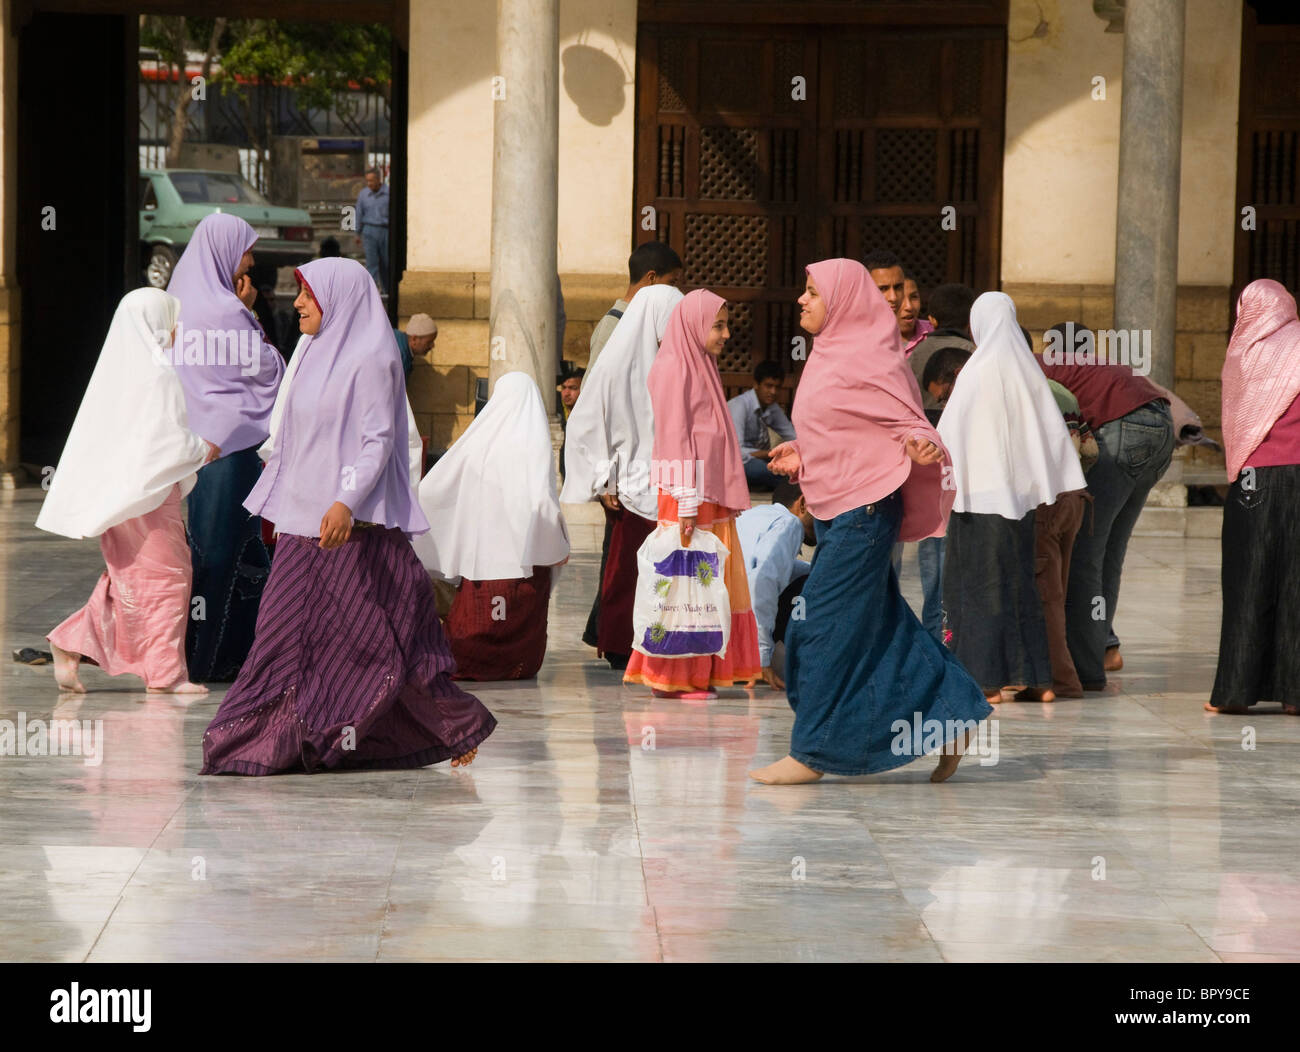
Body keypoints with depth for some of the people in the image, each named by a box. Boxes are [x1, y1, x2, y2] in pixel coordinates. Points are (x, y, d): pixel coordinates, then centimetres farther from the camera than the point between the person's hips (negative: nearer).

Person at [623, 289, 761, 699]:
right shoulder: (673, 369, -11)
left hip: (711, 493, 9)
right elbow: (675, 439, -16)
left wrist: (720, 497, 16)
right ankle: (671, 678, -3)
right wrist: (687, 503, -20)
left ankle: (696, 674, 12)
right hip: (686, 495, -9)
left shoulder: (699, 367, 18)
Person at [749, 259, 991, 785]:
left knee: (829, 627, -6)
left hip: (862, 511, -10)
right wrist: (799, 455, 15)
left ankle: (812, 753, -1)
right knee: (882, 628, 10)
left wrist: (921, 444, -34)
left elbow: (908, 421, -14)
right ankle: (950, 719, 16)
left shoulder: (866, 360, -14)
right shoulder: (830, 355, 14)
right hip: (837, 511, 10)